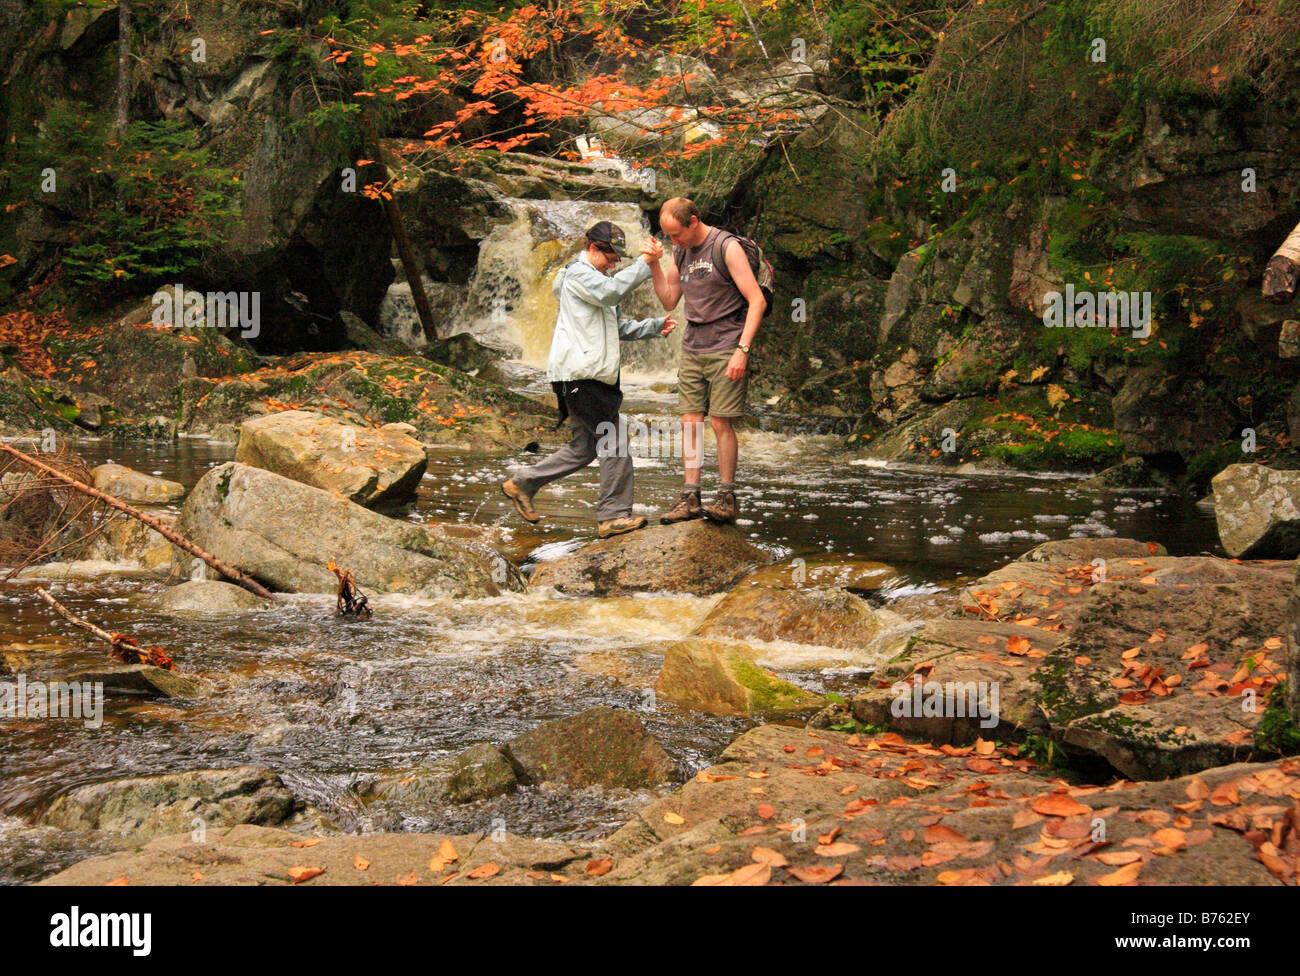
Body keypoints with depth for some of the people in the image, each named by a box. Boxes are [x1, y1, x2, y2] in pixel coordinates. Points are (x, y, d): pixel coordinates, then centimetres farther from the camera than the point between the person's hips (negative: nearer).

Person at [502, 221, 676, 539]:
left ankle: (522, 483, 22)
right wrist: (645, 262, -25)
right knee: (614, 442, -11)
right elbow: (611, 291, -26)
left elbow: (619, 327, 27)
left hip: (593, 375, 11)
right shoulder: (578, 274, -6)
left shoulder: (599, 277, 25)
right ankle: (614, 515, -6)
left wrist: (655, 326, 14)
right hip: (578, 374, -11)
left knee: (584, 447, 13)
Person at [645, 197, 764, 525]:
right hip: (692, 348, 6)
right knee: (690, 422, 2)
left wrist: (742, 350, -18)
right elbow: (669, 301, 18)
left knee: (721, 422, -7)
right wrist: (654, 266, 2)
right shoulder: (680, 252, 11)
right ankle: (690, 498, 4)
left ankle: (726, 497, 1)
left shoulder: (727, 247, -10)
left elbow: (757, 301, -12)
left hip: (725, 348, -6)